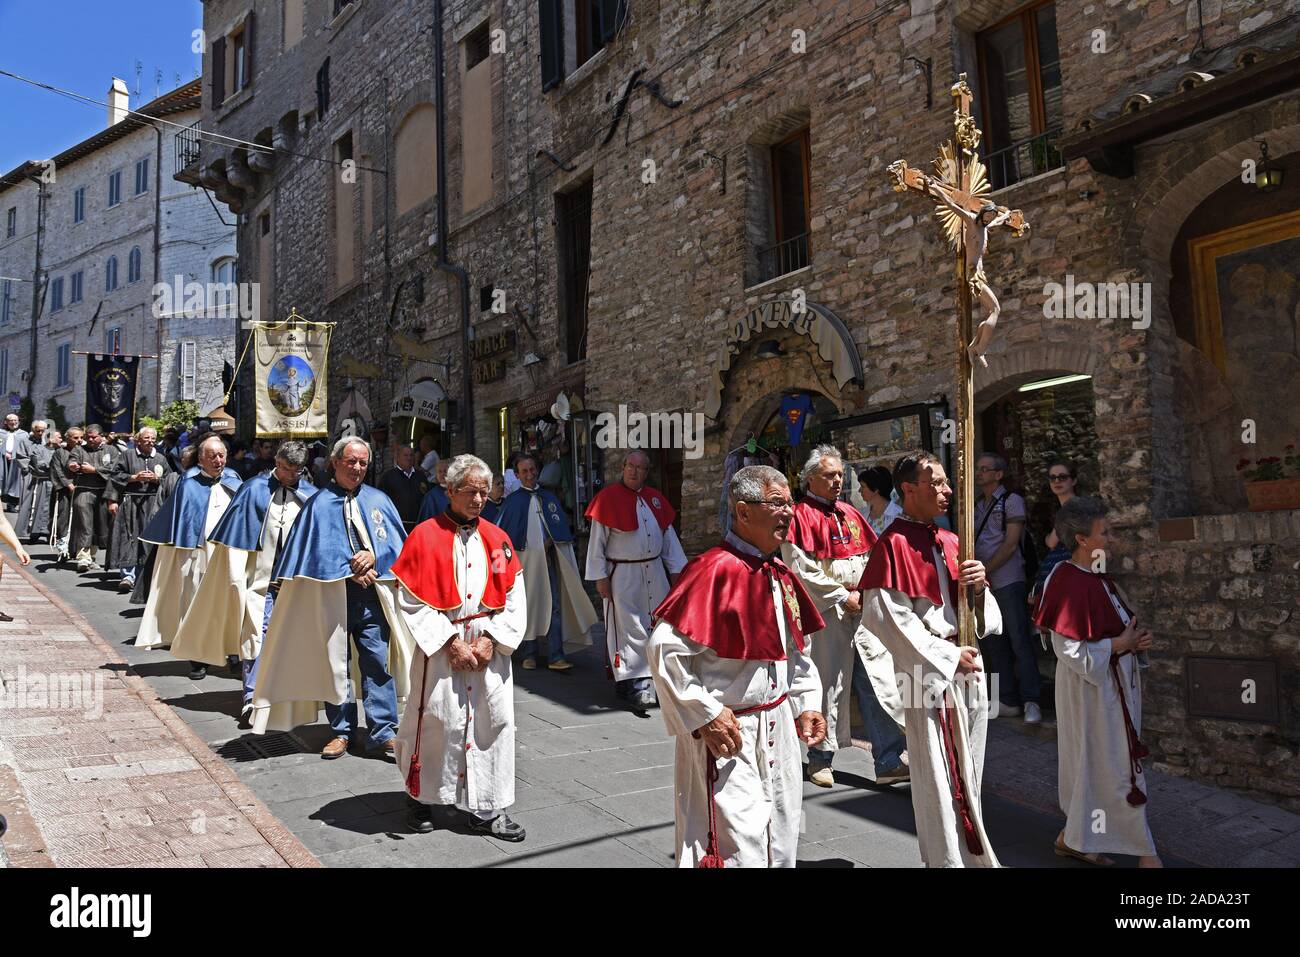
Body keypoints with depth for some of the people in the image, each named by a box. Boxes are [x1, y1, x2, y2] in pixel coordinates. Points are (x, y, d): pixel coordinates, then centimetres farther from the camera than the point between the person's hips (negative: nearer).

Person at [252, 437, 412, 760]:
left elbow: (397, 541, 8)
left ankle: (382, 734, 3)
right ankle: (342, 731, 19)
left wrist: (373, 556, -10)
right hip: (331, 595, -1)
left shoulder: (379, 500, 12)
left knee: (378, 663, -3)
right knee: (334, 664, 7)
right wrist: (350, 570, -11)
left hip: (373, 593, 1)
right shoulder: (319, 503, 6)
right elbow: (317, 549, -2)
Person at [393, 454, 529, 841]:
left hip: (490, 650, 4)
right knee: (436, 722, 3)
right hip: (440, 649, -3)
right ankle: (418, 797, 27)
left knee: (493, 721, 3)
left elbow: (514, 598, 6)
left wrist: (491, 639, -7)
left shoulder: (496, 538, 6)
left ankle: (486, 808, 17)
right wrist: (449, 642, -13)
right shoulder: (425, 536, -5)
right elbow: (411, 601, -8)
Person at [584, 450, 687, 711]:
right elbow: (597, 542, -6)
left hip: (654, 571, 6)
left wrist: (675, 570, 11)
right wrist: (600, 577, -8)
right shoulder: (608, 498, -6)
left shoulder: (655, 498, 10)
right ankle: (637, 685, -4)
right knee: (630, 629, -7)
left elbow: (669, 537, 15)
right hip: (622, 574, -6)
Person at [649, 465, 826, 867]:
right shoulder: (713, 570, -20)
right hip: (725, 732, -8)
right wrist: (704, 714, -20)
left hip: (779, 729, 8)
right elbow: (664, 648, -22)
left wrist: (806, 703, 9)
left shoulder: (780, 574, 6)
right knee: (739, 851, -3)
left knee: (782, 844, 19)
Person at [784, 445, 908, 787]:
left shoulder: (851, 514, 16)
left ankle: (888, 761, 8)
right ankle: (820, 759, 19)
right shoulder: (801, 516, -5)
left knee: (880, 684, 2)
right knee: (827, 685, 3)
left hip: (864, 609, 6)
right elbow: (801, 570, -12)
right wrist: (843, 596, -11)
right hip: (825, 613, -6)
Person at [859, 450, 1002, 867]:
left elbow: (980, 615, 16)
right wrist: (947, 656, -14)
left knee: (968, 772, 16)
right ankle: (948, 857, 15)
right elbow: (887, 616, -17)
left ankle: (972, 851, 31)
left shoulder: (949, 541, 12)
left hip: (968, 668, 7)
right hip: (929, 671, -7)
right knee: (940, 775, 1)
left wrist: (978, 585, -7)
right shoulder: (894, 544, -12)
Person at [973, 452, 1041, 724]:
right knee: (995, 644, 9)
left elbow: (1010, 544, -11)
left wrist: (984, 570, -13)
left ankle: (1031, 702, 0)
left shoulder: (1011, 501, -4)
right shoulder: (976, 504, 15)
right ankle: (1007, 701, 16)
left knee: (1019, 641, -5)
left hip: (1008, 582, -6)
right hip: (984, 585, 7)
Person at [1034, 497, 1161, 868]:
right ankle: (1144, 852, 15)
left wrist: (1131, 638, 0)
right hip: (1092, 688, -10)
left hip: (1110, 684, 10)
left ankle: (1074, 837, 31)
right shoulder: (1071, 585, -24)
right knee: (1115, 768, 2)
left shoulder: (1095, 576, 7)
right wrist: (1121, 644, -16)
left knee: (1093, 764, 18)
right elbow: (1071, 651, -25)